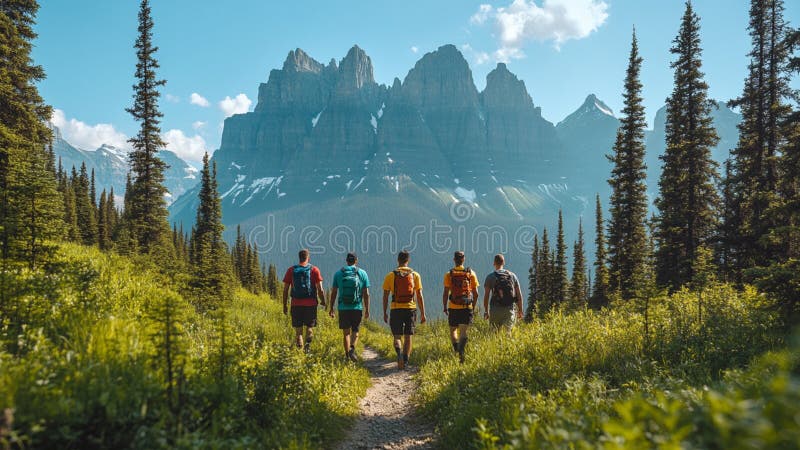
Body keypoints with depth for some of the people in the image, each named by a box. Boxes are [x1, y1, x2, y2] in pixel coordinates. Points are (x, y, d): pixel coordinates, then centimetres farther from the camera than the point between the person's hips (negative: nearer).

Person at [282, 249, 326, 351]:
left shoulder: (291, 270, 4)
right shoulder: (314, 270, -1)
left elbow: (285, 290, 4)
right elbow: (320, 289, -5)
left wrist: (285, 305, 12)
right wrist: (323, 301, 10)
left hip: (296, 304, 1)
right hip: (310, 304, -1)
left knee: (298, 329, 9)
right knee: (309, 327, 10)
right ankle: (308, 343, -15)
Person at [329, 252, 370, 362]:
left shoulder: (338, 273, 2)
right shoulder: (362, 273, 0)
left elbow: (334, 293, 2)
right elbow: (366, 294, -2)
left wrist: (331, 308, 10)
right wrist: (367, 310, 4)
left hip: (343, 308, 1)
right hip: (357, 308, -1)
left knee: (346, 332, 11)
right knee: (355, 331, 11)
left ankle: (347, 355, 12)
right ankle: (352, 349, -14)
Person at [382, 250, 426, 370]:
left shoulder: (390, 275, 1)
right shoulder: (415, 275, 2)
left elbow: (385, 296, 2)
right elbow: (419, 297, 0)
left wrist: (385, 313, 11)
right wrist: (423, 314, 5)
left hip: (396, 309, -1)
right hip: (410, 309, 1)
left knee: (397, 337, 7)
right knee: (408, 337, 9)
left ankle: (399, 354, -21)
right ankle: (405, 362, 9)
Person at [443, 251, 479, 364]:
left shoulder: (449, 274, -2)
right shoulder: (471, 273, 2)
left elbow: (446, 293, -5)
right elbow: (475, 293, 4)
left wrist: (445, 307, 5)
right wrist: (473, 307, 14)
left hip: (453, 307, -1)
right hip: (467, 307, 1)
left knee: (453, 330, 16)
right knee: (463, 331, 0)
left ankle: (457, 351, 6)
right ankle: (461, 352, -19)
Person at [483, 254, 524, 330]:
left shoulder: (490, 277, 1)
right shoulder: (512, 275, 9)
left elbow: (486, 295, -2)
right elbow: (519, 295, 8)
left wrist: (486, 311, 5)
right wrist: (520, 310, 14)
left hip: (495, 309, -2)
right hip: (510, 309, 2)